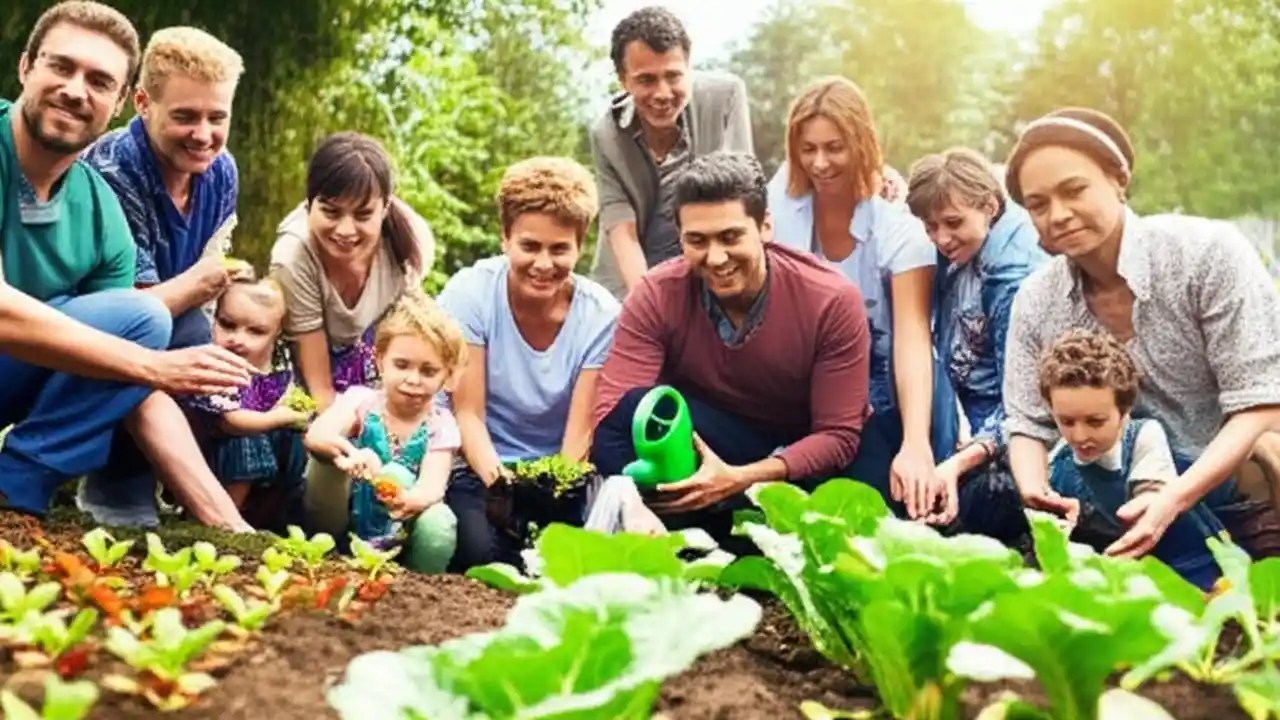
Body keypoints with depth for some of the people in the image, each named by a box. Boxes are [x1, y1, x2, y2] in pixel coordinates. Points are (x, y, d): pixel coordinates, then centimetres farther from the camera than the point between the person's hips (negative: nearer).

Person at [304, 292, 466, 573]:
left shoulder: (440, 424, -6)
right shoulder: (362, 400, -9)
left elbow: (432, 486, -22)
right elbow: (315, 435, -29)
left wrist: (412, 500, -47)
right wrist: (349, 452, -52)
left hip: (401, 544, 1)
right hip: (344, 531, -1)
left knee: (439, 522, -31)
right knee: (329, 456, -24)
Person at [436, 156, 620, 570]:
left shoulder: (600, 315, -9)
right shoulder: (470, 293, -12)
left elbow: (580, 431, -10)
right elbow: (468, 413, -14)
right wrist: (498, 479, -32)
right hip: (478, 469, -1)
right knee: (479, 549, -30)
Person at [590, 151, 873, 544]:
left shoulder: (832, 301, -18)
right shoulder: (656, 297, -16)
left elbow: (838, 436, -18)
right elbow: (611, 417, -24)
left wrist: (740, 479, -34)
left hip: (799, 463, 0)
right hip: (699, 450, 1)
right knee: (628, 415, -30)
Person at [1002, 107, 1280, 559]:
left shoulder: (1209, 254, -15)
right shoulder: (1035, 303, -3)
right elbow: (1029, 426, 1)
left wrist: (1174, 499, -30)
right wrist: (1036, 495, -21)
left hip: (1236, 499, -3)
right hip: (1124, 516, 3)